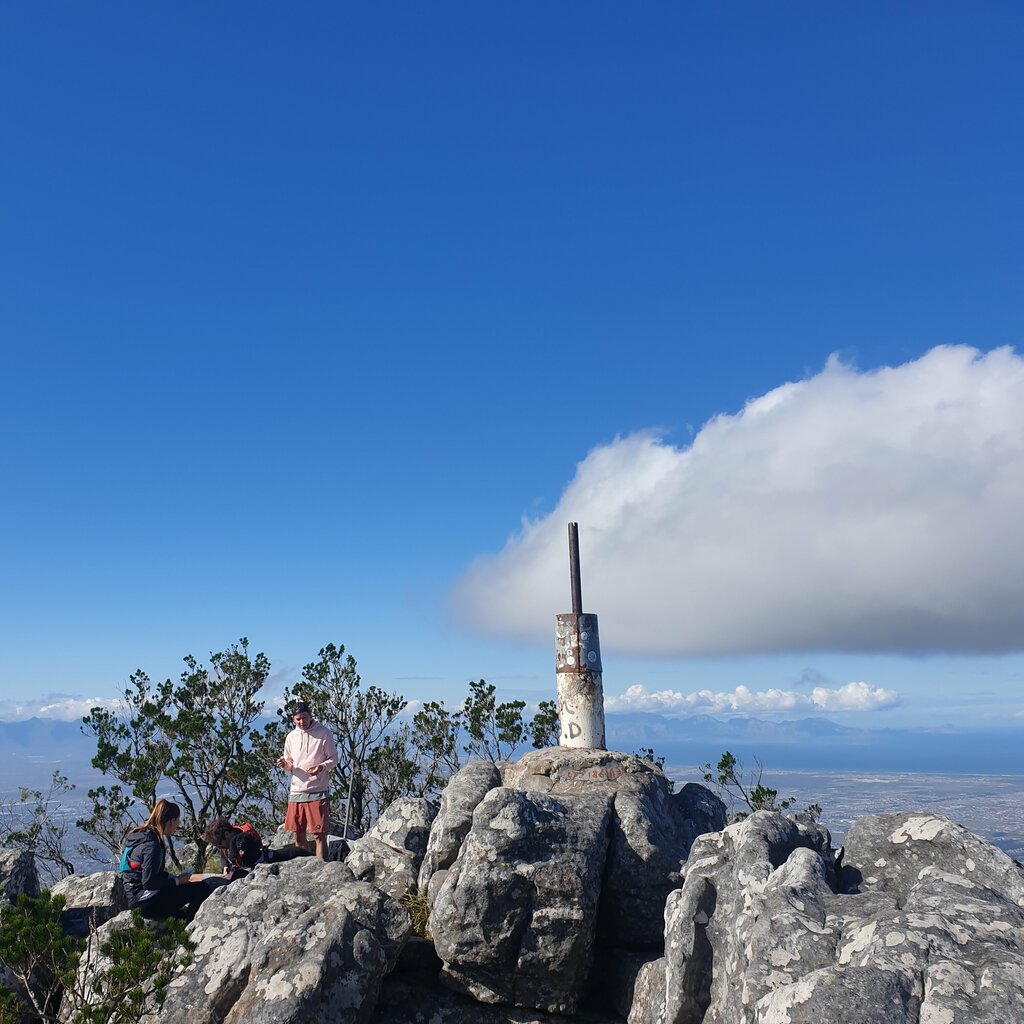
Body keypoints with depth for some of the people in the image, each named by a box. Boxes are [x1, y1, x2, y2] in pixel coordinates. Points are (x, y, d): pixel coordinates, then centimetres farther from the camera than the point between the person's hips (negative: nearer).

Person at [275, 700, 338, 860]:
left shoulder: (324, 733, -4)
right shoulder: (291, 737, 9)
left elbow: (333, 758, -1)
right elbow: (290, 764, 17)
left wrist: (321, 767, -20)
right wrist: (284, 765, -6)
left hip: (317, 792, -5)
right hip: (296, 791, 5)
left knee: (319, 835, -5)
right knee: (298, 835, 10)